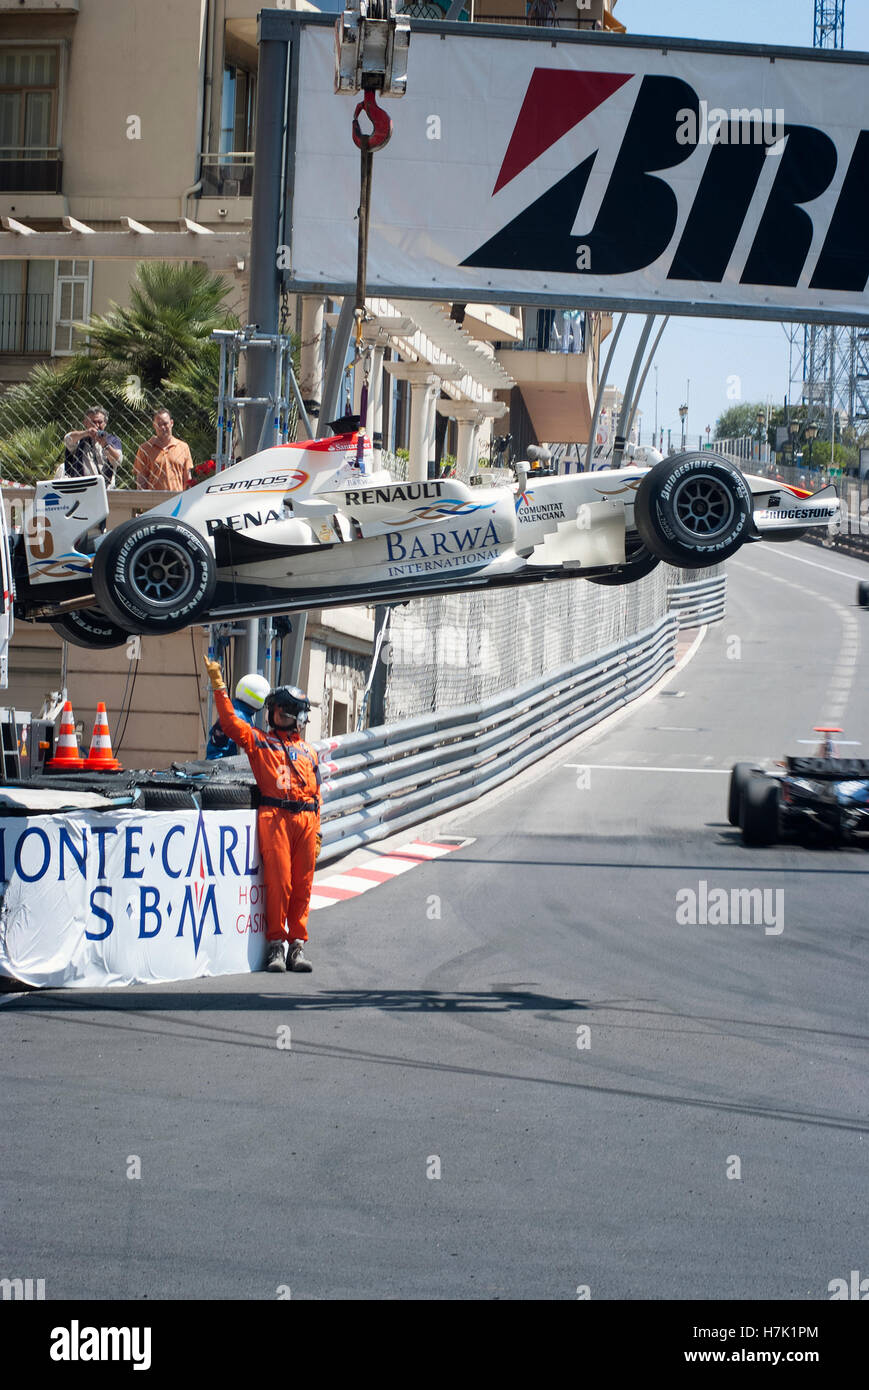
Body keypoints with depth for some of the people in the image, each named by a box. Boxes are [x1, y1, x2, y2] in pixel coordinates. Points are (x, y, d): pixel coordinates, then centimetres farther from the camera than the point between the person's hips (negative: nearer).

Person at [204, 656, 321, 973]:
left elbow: (316, 793, 20)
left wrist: (317, 829, 12)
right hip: (274, 817, -3)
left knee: (302, 885, 1)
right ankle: (276, 944, -4)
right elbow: (230, 722, 5)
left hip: (306, 819, 3)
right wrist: (218, 685, 0)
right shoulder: (259, 741, 16)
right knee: (278, 881, -9)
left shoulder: (309, 753, 23)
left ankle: (297, 945, 6)